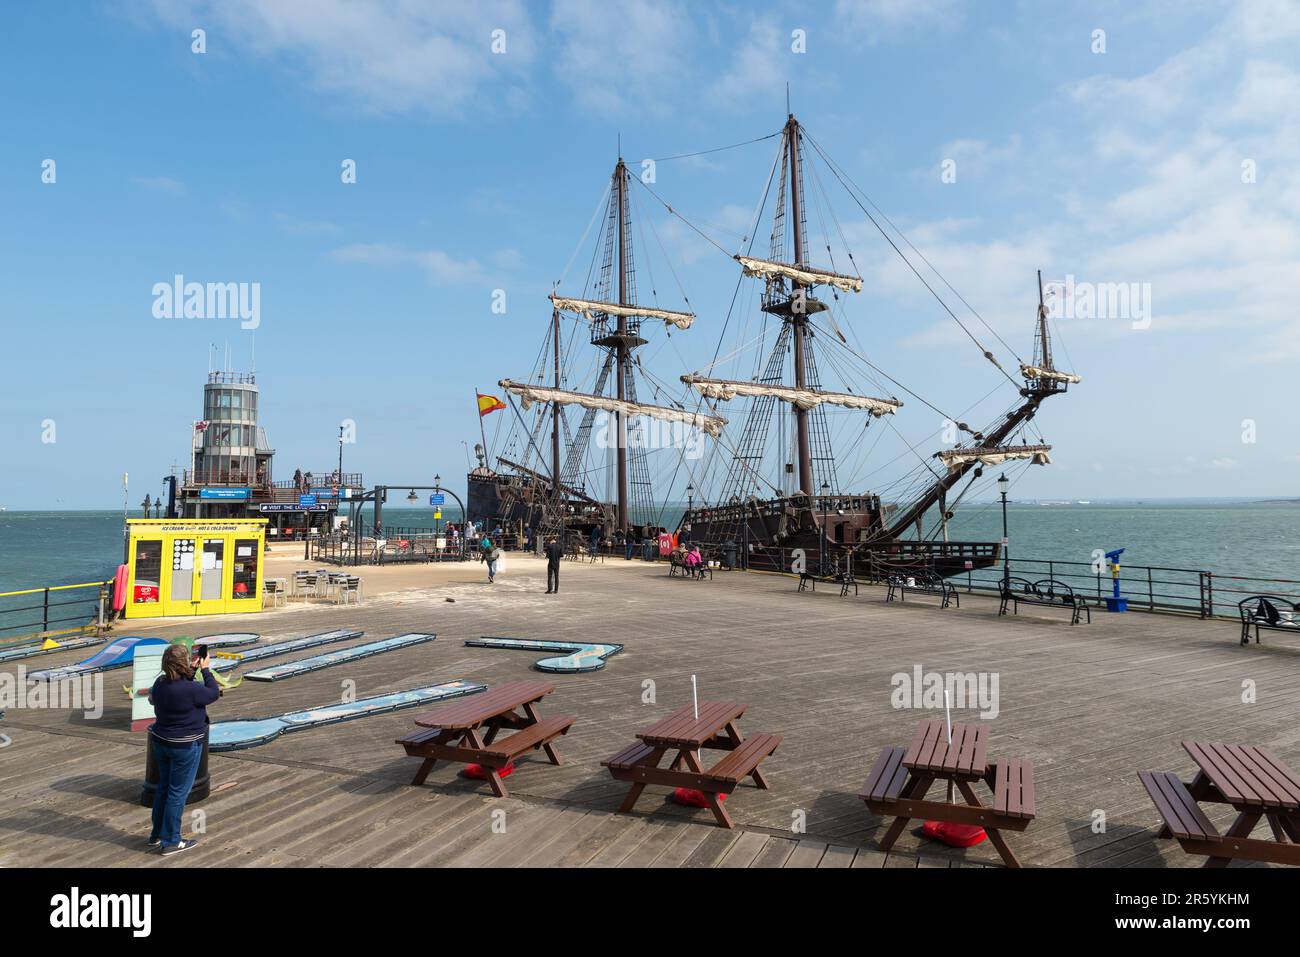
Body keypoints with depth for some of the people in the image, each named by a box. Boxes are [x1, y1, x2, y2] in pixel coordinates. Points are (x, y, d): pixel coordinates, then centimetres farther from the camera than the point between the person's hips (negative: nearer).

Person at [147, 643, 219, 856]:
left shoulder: (160, 683, -3)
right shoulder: (189, 689, -27)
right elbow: (213, 693, -9)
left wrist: (193, 670, 14)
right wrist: (205, 669, -2)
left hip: (161, 741, 8)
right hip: (184, 746, -8)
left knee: (164, 786, 22)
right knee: (178, 792, 4)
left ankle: (157, 834, 35)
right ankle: (171, 842, 14)